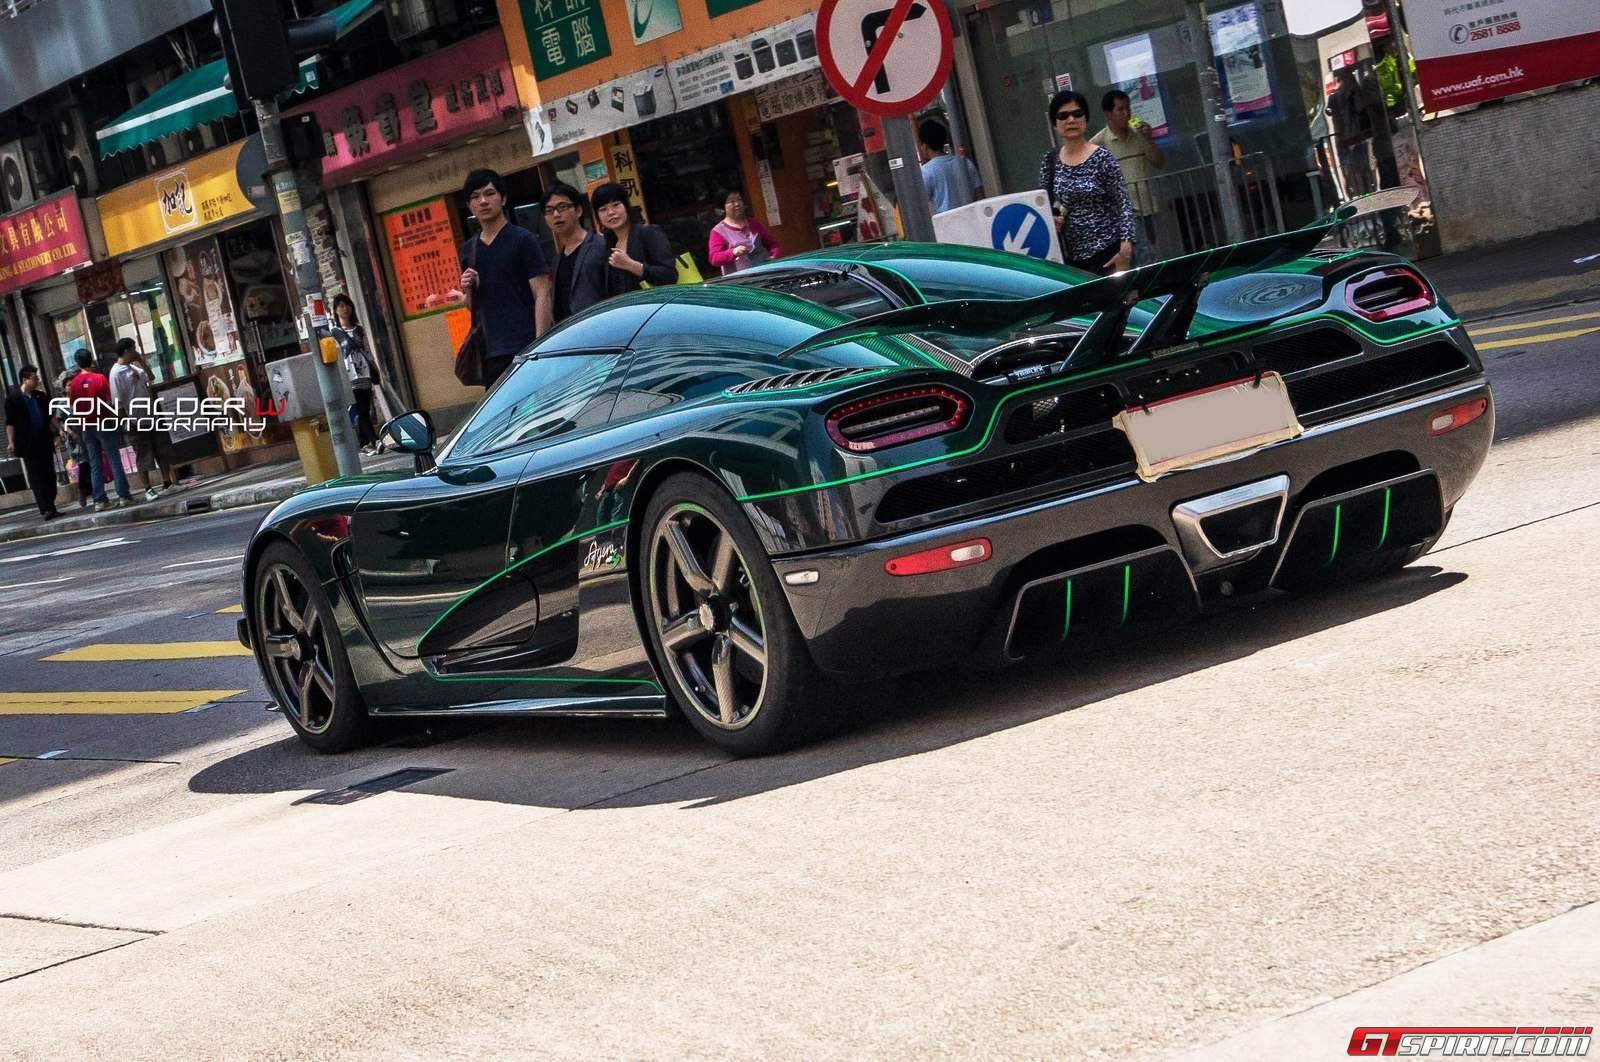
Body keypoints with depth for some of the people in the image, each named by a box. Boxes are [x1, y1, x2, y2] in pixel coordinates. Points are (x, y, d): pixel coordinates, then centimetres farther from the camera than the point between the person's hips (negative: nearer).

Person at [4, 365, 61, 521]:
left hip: (44, 441, 5)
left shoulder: (41, 396, 10)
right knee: (36, 478, -4)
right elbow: (10, 423, -6)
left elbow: (50, 416, 18)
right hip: (28, 444, -5)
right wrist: (11, 442, -12)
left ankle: (50, 507, 12)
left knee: (49, 476, 4)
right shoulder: (13, 398, -4)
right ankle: (45, 509, -6)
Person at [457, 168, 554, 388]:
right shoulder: (469, 250, 16)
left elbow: (542, 296, -7)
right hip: (491, 353, 6)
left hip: (525, 348, -6)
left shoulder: (523, 240, -1)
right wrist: (469, 290, 1)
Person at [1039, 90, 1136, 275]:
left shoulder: (1102, 158, -5)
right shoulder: (1048, 162, 7)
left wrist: (1125, 249, -18)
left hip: (1107, 253, -4)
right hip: (1070, 258, 4)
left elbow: (1124, 205, -7)